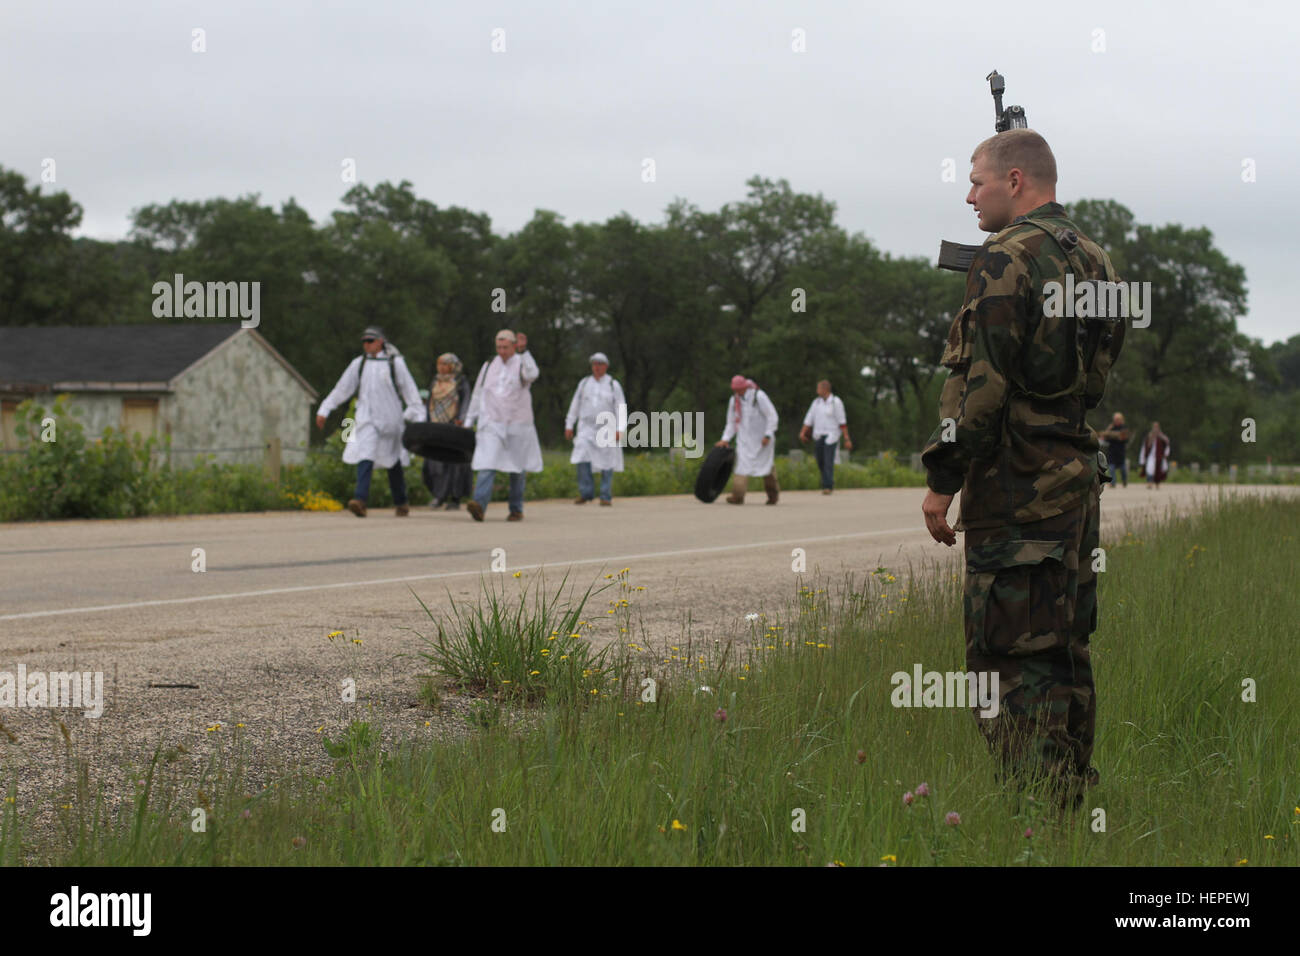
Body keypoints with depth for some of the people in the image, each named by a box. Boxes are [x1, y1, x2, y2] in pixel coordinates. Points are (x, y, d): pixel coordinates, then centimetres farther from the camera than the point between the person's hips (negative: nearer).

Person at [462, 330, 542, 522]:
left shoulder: (522, 364, -1)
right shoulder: (488, 367, 10)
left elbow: (532, 374, -27)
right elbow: (478, 395, 16)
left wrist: (523, 352, -39)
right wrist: (469, 422, 14)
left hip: (517, 426, -1)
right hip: (491, 425, 1)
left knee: (517, 470, 7)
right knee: (487, 466, -15)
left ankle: (516, 509, 20)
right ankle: (479, 506, -30)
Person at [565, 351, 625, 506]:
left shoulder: (613, 385, 2)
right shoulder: (584, 383, 10)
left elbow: (620, 408, -3)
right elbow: (575, 405, 14)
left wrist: (619, 430, -13)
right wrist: (569, 426, 9)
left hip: (607, 428, -2)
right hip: (587, 428, 2)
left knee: (606, 464, -4)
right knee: (582, 459, -14)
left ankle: (606, 497, 2)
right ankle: (586, 493, -7)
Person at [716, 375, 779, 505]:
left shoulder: (759, 396, -14)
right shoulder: (734, 400, 3)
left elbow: (772, 416, -13)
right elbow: (731, 422, 11)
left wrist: (768, 435, -19)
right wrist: (726, 439, 0)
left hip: (762, 439, -4)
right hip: (745, 439, 4)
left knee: (766, 465, 5)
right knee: (741, 464, -11)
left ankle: (773, 492, 27)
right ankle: (738, 496, -17)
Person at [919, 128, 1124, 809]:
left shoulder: (1006, 260, -14)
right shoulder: (1093, 259, 13)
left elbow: (982, 382, -18)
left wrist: (942, 480, -13)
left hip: (1016, 479, -9)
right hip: (1079, 470, 9)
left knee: (1011, 652, -5)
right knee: (1064, 646, 15)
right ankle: (1073, 795, 21)